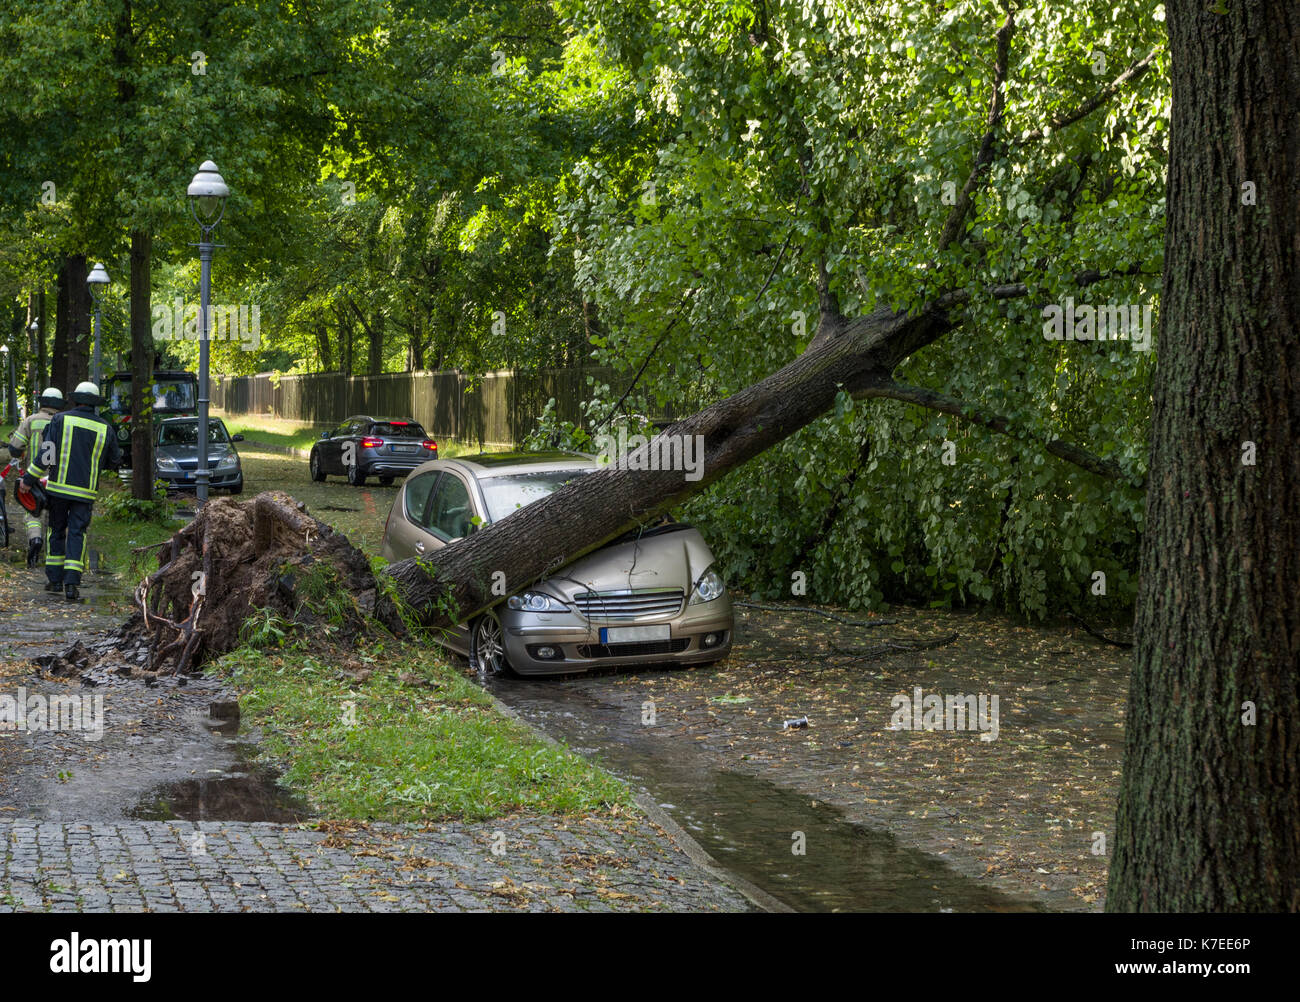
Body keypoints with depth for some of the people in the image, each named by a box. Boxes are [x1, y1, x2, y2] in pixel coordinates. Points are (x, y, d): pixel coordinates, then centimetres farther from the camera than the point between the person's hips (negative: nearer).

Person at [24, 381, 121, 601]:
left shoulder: (61, 420, -4)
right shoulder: (105, 428, 2)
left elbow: (46, 453, -8)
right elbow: (115, 461, 11)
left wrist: (29, 479, -1)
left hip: (58, 486, 0)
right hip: (85, 491, 0)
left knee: (57, 531, 15)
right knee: (77, 535, 2)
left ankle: (54, 579, 17)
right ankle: (71, 583, -10)